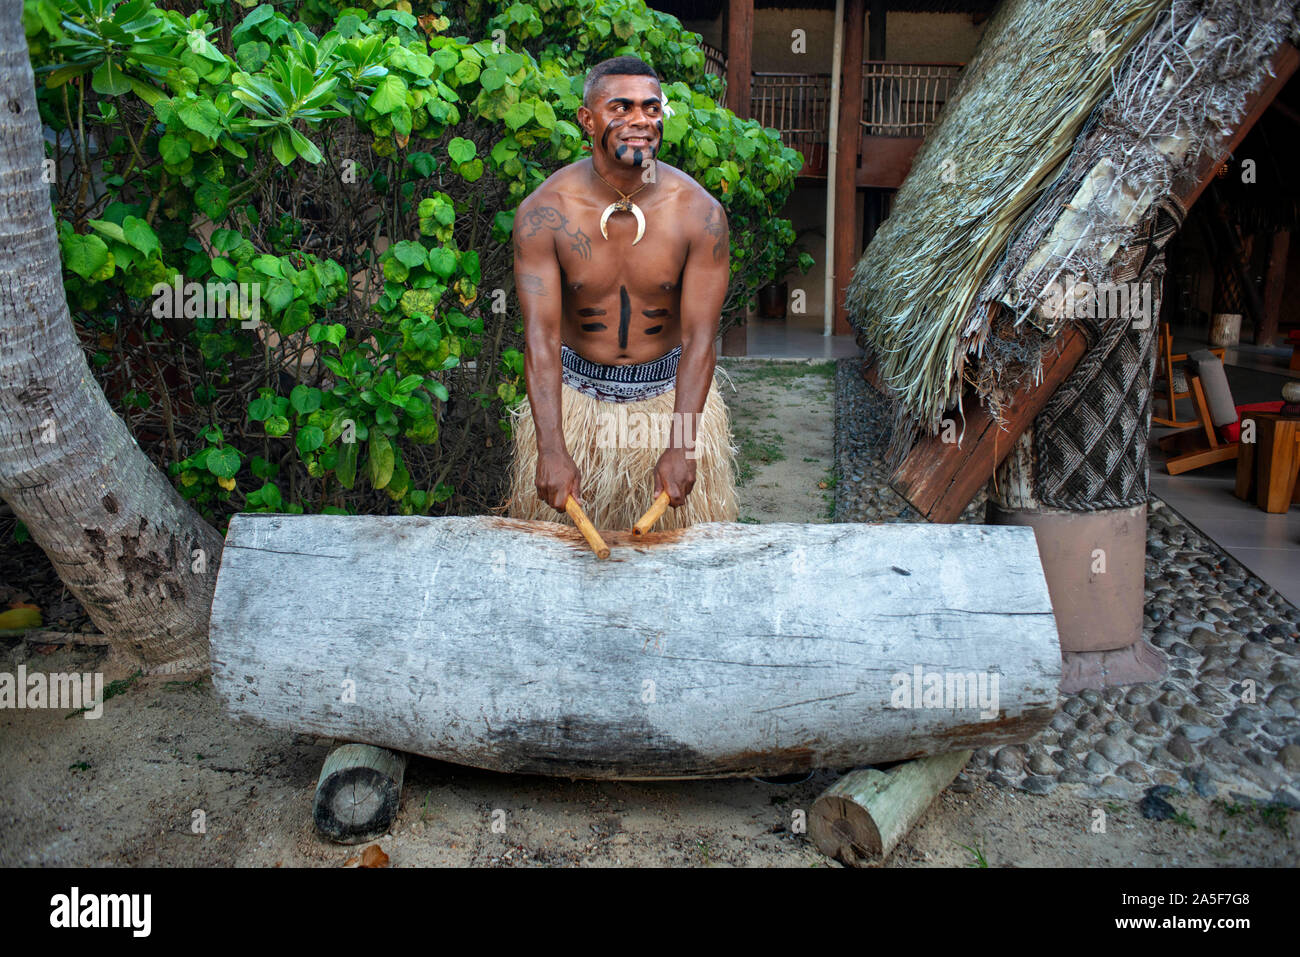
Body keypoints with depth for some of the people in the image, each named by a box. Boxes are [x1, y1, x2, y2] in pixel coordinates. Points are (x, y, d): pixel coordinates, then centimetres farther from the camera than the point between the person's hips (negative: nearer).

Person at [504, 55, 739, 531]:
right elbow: (541, 334, -19)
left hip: (673, 390, 0)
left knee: (686, 534, 7)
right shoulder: (544, 212, -15)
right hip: (571, 391, 0)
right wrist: (552, 451, -30)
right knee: (555, 521, 10)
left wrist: (680, 448, -26)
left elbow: (699, 337, -16)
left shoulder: (700, 212, -14)